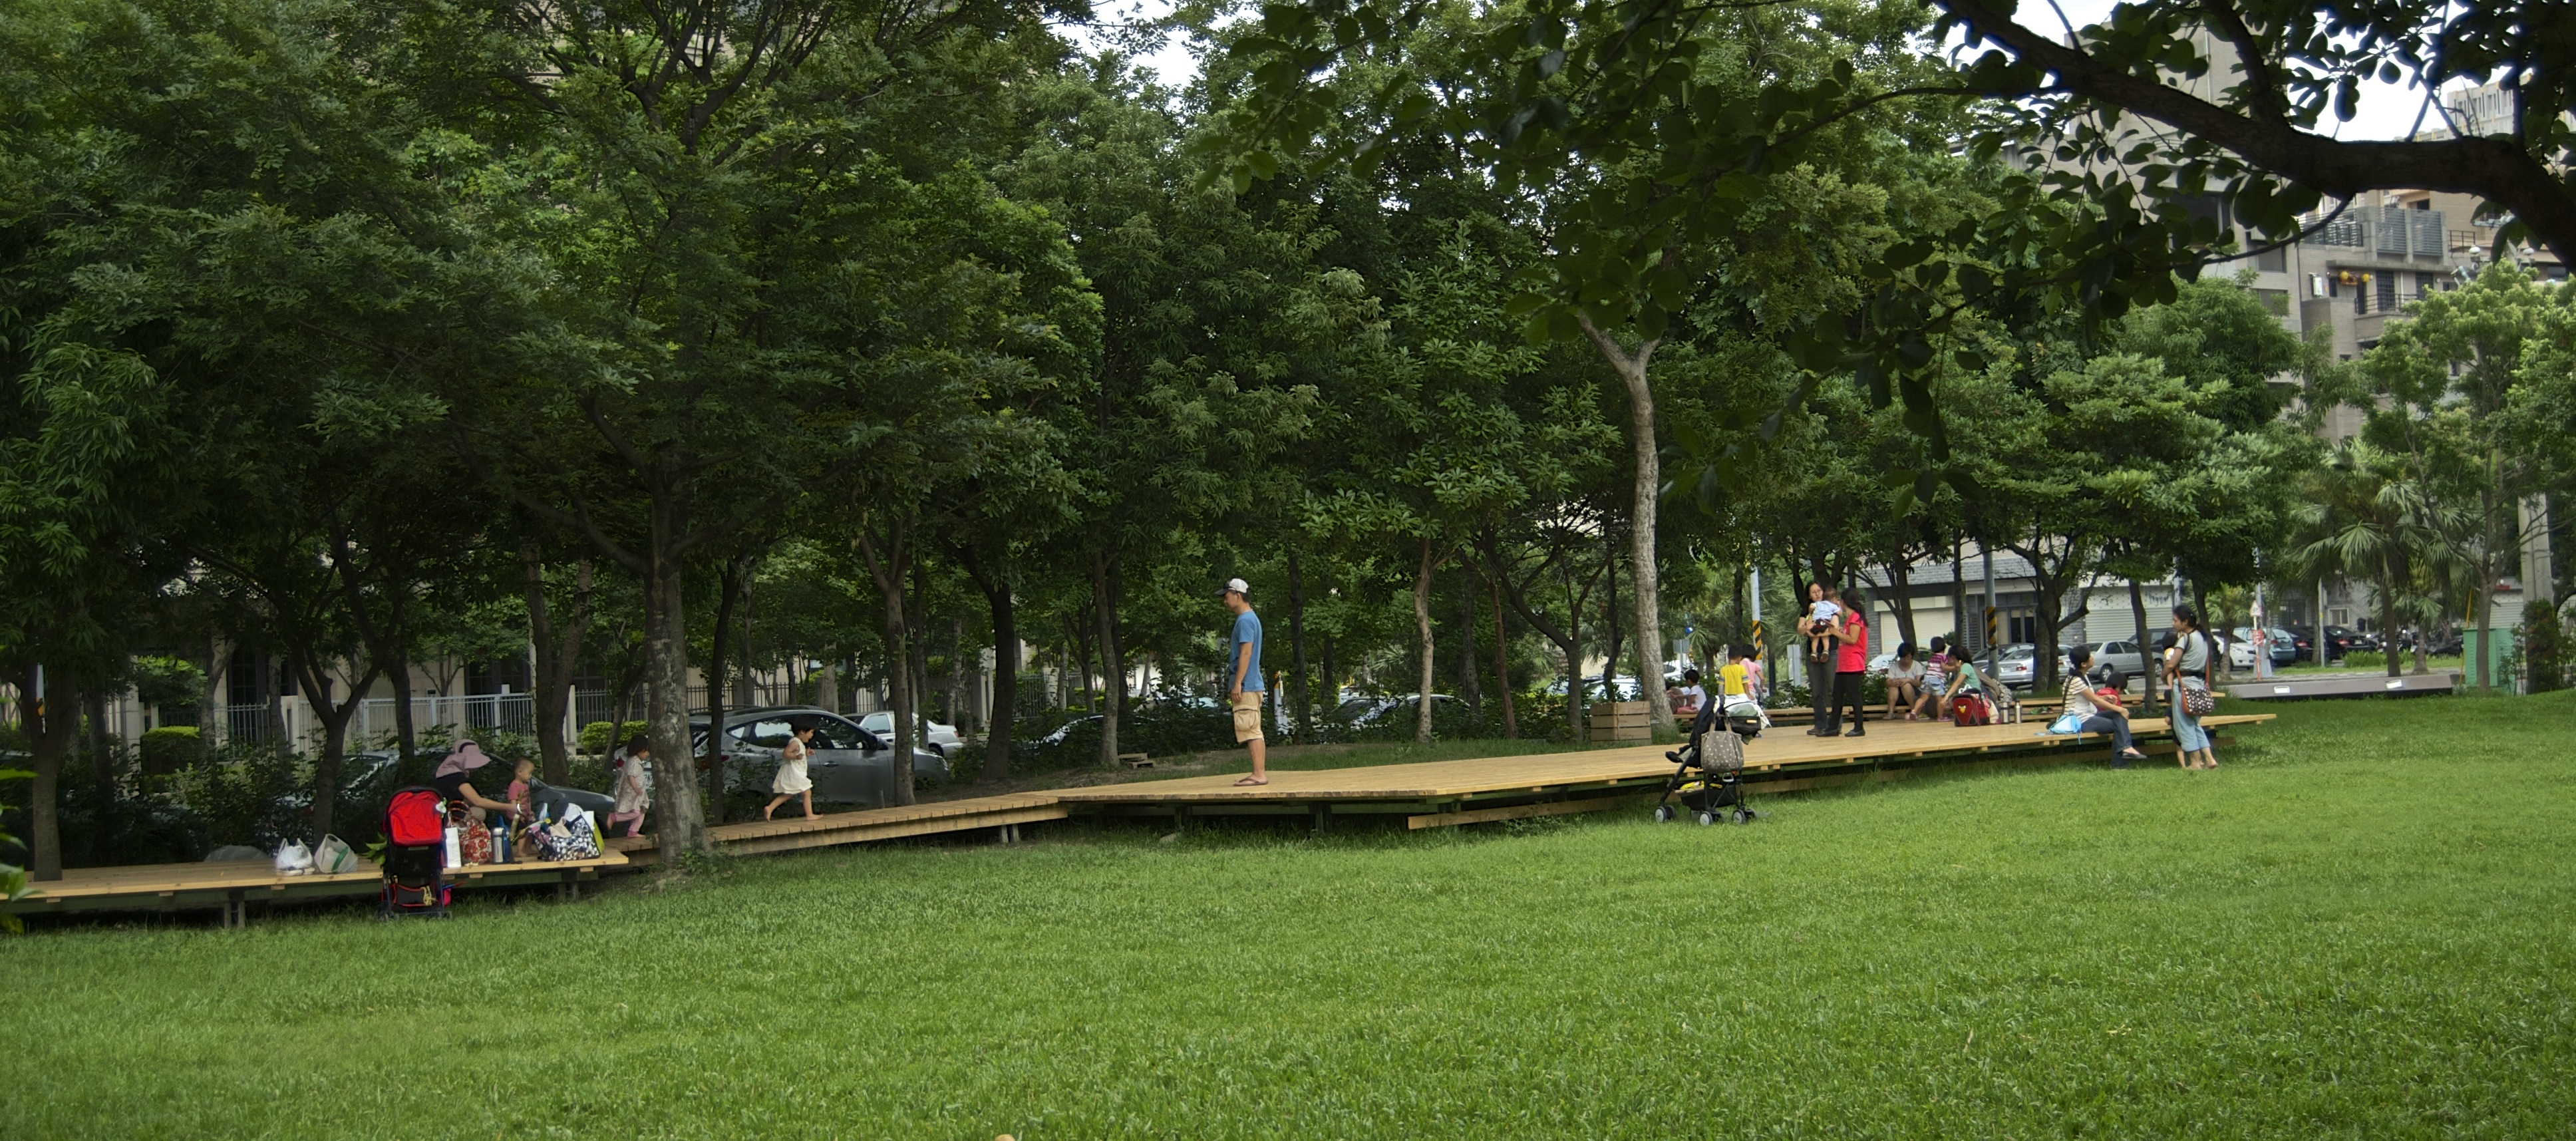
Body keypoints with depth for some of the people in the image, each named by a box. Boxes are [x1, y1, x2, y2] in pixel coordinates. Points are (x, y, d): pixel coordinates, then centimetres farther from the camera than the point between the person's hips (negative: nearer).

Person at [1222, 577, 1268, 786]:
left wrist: (1237, 683, -20)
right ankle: (1259, 773, 11)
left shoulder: (1245, 620, -12)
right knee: (1253, 731, 10)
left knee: (1250, 730, -11)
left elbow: (1246, 653, -19)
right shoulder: (1250, 618, 19)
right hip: (1253, 686, 10)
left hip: (1246, 686, -10)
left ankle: (1259, 774, -13)